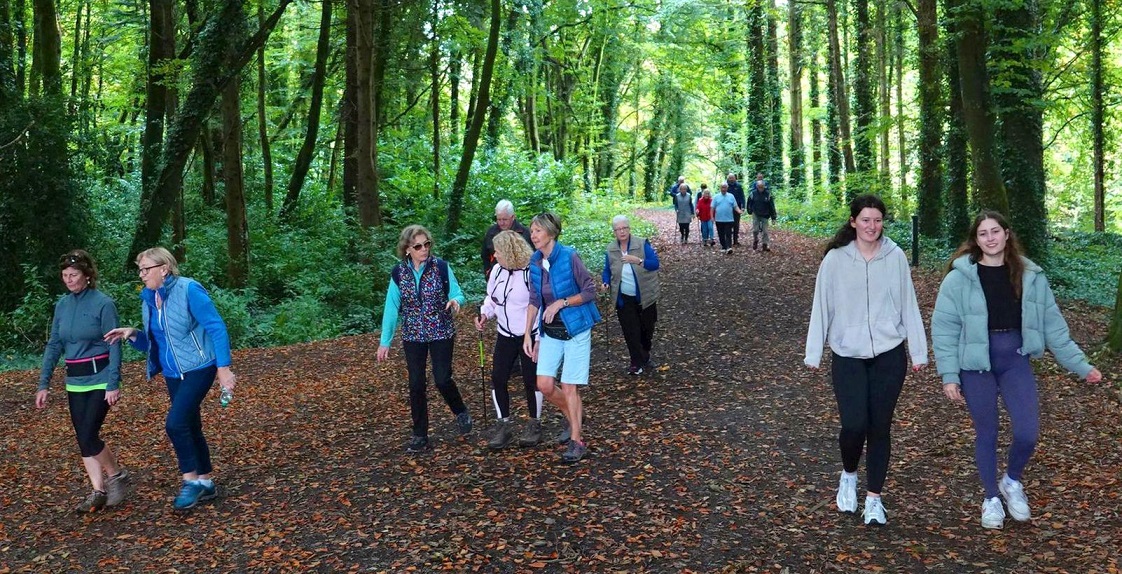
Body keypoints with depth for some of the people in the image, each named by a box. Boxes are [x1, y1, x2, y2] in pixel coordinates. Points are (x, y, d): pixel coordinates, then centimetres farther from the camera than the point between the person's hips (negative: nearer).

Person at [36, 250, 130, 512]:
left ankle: (117, 475, 14)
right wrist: (44, 384, 6)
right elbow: (54, 345, 10)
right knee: (84, 438, 5)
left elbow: (114, 346, -13)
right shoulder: (62, 305, 6)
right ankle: (98, 491, 14)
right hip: (75, 382, 6)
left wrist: (114, 385, -17)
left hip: (100, 379, -6)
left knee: (89, 435, -10)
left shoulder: (103, 303, -12)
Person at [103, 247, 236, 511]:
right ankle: (206, 483, 26)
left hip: (198, 368, -8)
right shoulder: (148, 300, 6)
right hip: (173, 374, 8)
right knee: (190, 427, 13)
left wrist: (223, 367, -22)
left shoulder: (189, 290, -16)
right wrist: (133, 334, -6)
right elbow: (153, 342, 15)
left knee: (175, 423, -17)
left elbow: (217, 327, -18)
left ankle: (192, 480, -1)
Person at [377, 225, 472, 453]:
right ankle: (419, 435, 15)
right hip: (413, 336, 2)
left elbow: (457, 292, -3)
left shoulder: (441, 267, -8)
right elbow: (391, 308, 0)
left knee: (442, 380, -6)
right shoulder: (398, 273, -3)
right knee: (416, 385, 2)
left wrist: (455, 300, -29)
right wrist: (385, 342, 0)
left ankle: (461, 412, 25)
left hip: (441, 333, -2)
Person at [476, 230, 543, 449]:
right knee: (498, 378, 1)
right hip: (505, 335, 6)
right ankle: (503, 425, 13)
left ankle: (534, 425, 22)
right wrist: (485, 313, -3)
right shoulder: (497, 270, 0)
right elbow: (492, 297, 15)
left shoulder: (532, 272, -20)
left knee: (531, 380, 3)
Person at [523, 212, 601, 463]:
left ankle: (576, 441, 12)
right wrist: (528, 334, 6)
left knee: (569, 386, -2)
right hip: (550, 332, 6)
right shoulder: (535, 262, 1)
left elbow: (590, 292, -12)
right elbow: (534, 301, 9)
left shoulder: (569, 257, -16)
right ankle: (573, 416, 31)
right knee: (545, 384, 2)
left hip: (575, 330, -5)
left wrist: (561, 303, -21)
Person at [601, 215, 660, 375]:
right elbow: (607, 271, 11)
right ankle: (637, 363, 6)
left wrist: (638, 260, -31)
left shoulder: (642, 244, -9)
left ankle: (644, 357, 34)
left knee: (647, 328, 12)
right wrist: (605, 283, -9)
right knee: (631, 332, -4)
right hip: (624, 299, 1)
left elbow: (655, 263, -15)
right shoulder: (610, 250, 1)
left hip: (645, 296, -1)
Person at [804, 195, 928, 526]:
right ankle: (848, 476, 22)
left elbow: (908, 305, 5)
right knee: (854, 424, -10)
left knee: (880, 427, 6)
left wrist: (918, 351, 6)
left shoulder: (895, 257, 0)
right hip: (847, 356, -1)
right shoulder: (835, 259, -4)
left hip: (889, 355, 1)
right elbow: (821, 306, -1)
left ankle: (874, 498, 20)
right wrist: (813, 353, -1)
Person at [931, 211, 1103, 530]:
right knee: (986, 434, 8)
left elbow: (1052, 325, 5)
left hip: (1015, 360, 2)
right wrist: (949, 375, -11)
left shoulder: (1030, 276, 1)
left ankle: (1012, 481, 28)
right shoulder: (960, 277, -9)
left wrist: (1081, 366, 3)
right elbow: (944, 328, -7)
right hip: (976, 365, -2)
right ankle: (991, 498, 29)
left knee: (1028, 432, -4)